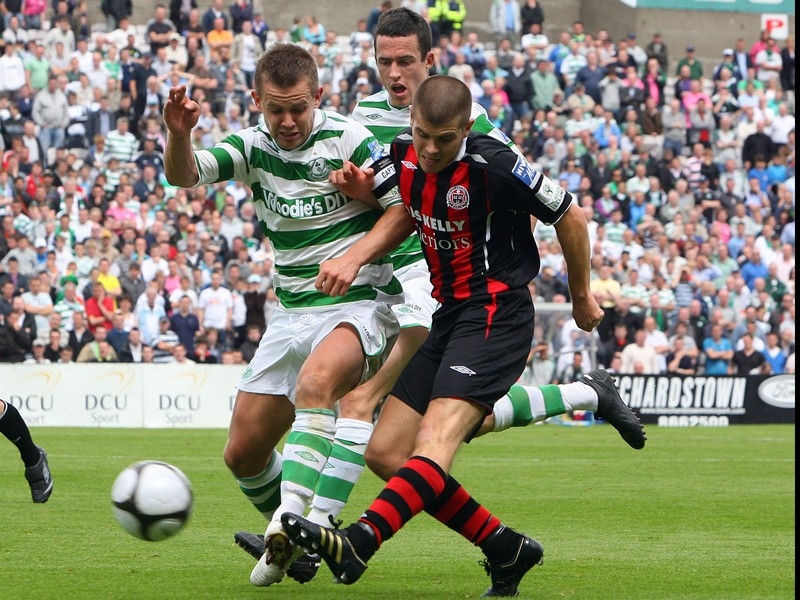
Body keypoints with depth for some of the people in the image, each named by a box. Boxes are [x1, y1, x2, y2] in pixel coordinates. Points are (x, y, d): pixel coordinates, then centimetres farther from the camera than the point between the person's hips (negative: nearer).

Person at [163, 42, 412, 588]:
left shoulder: (346, 138, -9)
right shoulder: (254, 147, 5)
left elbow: (405, 208, -8)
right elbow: (184, 175, -10)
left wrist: (355, 256, -23)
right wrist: (179, 134, -32)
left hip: (360, 305, -6)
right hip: (291, 313, 6)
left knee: (316, 382, -39)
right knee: (243, 455, 6)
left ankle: (291, 518, -45)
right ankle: (292, 544, 30)